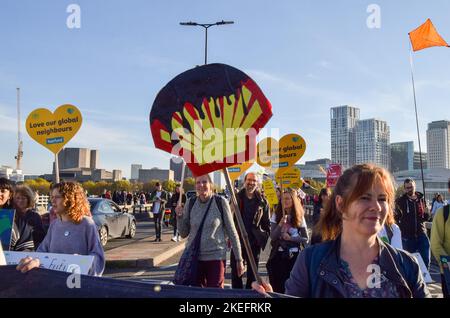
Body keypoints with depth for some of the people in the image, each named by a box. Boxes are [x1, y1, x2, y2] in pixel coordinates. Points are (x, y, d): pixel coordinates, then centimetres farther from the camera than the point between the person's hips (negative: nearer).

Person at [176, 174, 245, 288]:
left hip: (215, 257, -2)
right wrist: (180, 216, -11)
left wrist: (239, 259, -1)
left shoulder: (221, 202, -7)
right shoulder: (190, 203, 1)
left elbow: (232, 232, -2)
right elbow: (184, 234, 6)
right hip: (193, 257, 3)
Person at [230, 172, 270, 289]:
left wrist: (264, 239, -2)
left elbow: (266, 224, 6)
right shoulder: (236, 198, 1)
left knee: (252, 273, 11)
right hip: (237, 241, 0)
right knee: (236, 271, 8)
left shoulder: (262, 202, 1)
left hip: (254, 242, 0)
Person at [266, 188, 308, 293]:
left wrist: (290, 238, -13)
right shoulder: (276, 215, -1)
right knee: (277, 285, 4)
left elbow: (305, 239, 1)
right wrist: (281, 223, -20)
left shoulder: (299, 217, 0)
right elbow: (272, 237, -7)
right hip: (278, 255, 0)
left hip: (294, 255, 0)